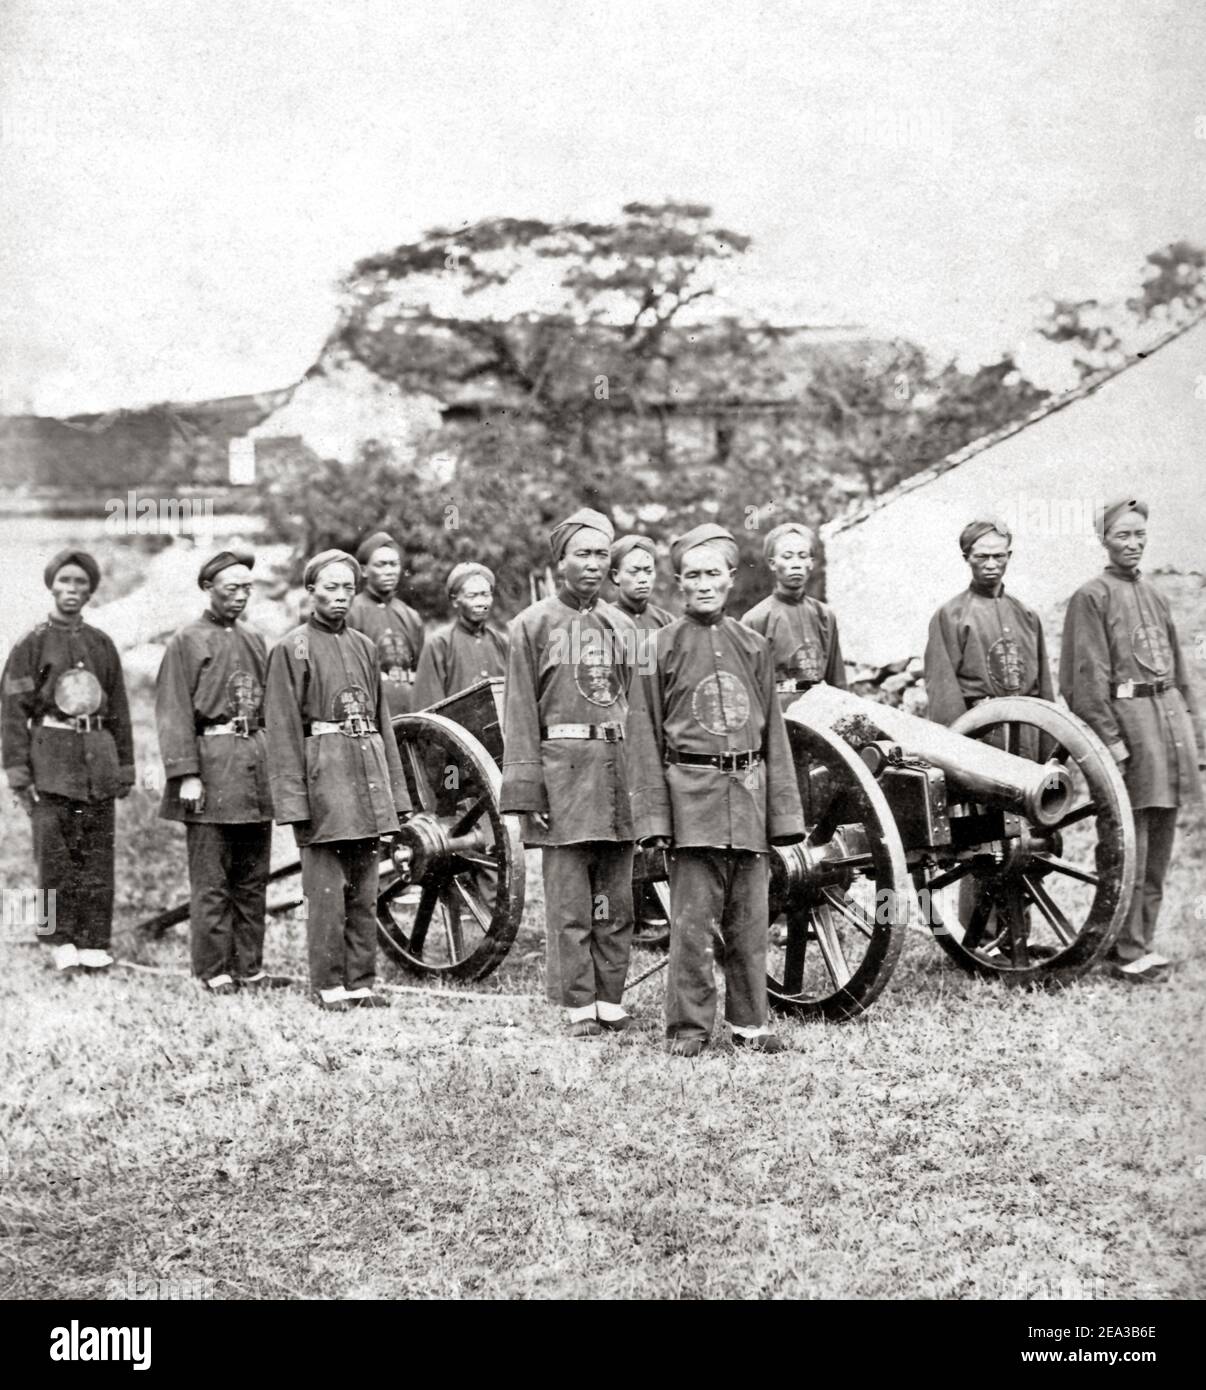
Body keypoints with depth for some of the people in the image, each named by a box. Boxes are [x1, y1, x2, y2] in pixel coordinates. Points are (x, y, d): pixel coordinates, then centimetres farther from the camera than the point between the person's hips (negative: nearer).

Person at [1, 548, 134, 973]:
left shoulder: (102, 644, 13)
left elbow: (119, 711, 16)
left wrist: (124, 769, 11)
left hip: (97, 758, 3)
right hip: (50, 759, -3)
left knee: (98, 858, 3)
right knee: (54, 857, -3)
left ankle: (95, 946, 8)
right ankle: (61, 944, 5)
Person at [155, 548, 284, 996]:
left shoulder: (255, 640, 17)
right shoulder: (187, 642, -2)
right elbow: (174, 713, -8)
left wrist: (276, 764, 15)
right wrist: (186, 774, -15)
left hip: (257, 761, 6)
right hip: (212, 763, -6)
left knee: (253, 878, 9)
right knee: (211, 882, -2)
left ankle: (250, 968, 15)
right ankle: (213, 971, 4)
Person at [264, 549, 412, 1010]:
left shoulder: (363, 646, 16)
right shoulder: (292, 648, -2)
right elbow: (283, 730, -6)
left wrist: (394, 791, 13)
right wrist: (293, 797, -13)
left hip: (368, 772, 6)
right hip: (323, 770, -6)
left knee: (365, 891, 9)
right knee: (327, 891, -2)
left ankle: (361, 982, 16)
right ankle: (329, 986, 5)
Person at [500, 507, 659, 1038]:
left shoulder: (621, 626, 15)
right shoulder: (533, 624, 1)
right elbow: (520, 713, -3)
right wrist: (526, 790, -10)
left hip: (617, 769, 5)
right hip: (563, 769, -5)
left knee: (616, 902, 7)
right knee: (570, 903, -2)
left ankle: (611, 1000, 15)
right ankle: (579, 1007, 3)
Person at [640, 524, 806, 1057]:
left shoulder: (754, 646, 10)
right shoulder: (663, 646, 1)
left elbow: (772, 731, 12)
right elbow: (650, 735, 0)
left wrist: (782, 811, 7)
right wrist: (656, 812, -7)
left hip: (748, 793, 3)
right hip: (692, 793, -3)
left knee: (751, 919, 8)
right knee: (692, 921, -2)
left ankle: (748, 1022, 19)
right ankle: (688, 1026, 7)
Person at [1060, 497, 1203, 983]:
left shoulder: (1155, 595, 18)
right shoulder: (1091, 596, -4)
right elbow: (1089, 675, -10)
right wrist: (1109, 738, -16)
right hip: (1126, 714, -7)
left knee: (1160, 845, 9)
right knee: (1129, 845, -7)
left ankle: (1142, 942, 17)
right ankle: (1126, 952, -1)